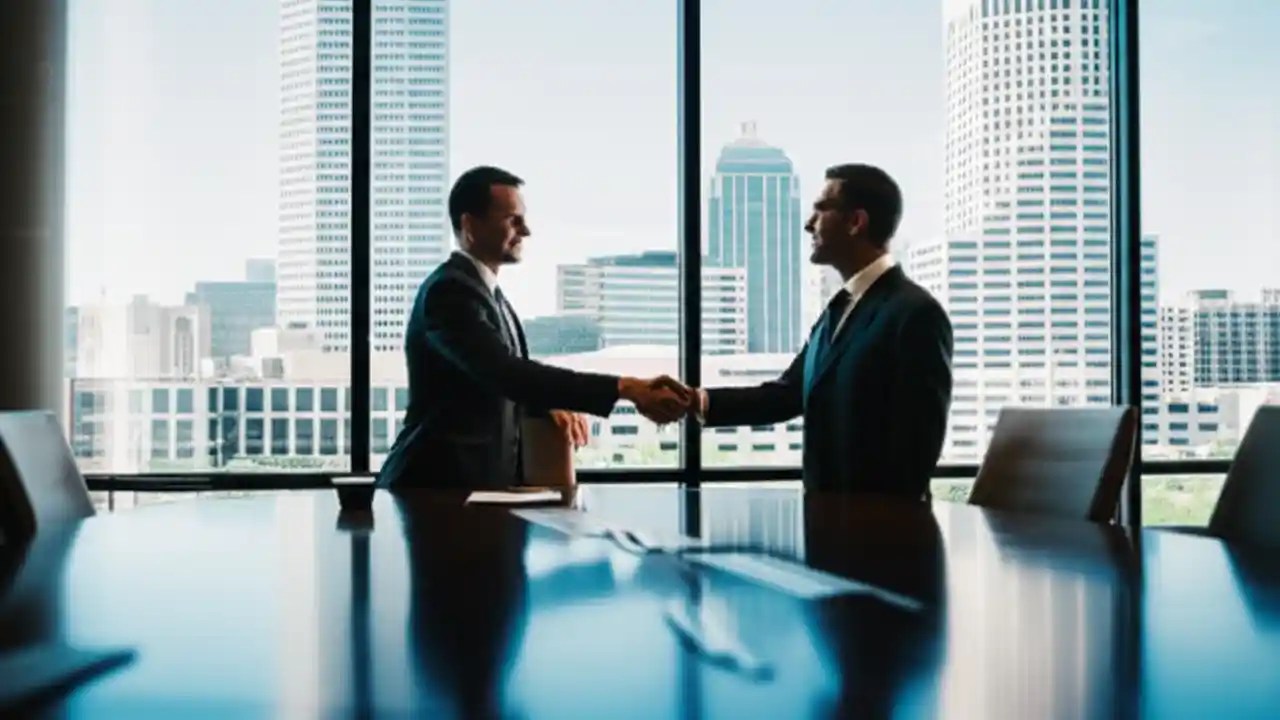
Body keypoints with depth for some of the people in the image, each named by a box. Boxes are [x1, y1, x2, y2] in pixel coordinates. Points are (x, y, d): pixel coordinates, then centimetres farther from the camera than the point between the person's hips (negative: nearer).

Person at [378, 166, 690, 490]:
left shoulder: (486, 290, 14)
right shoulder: (449, 291, -17)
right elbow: (507, 374, -30)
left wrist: (550, 405, -3)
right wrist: (624, 388, -34)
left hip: (481, 480, 9)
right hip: (437, 485, -9)